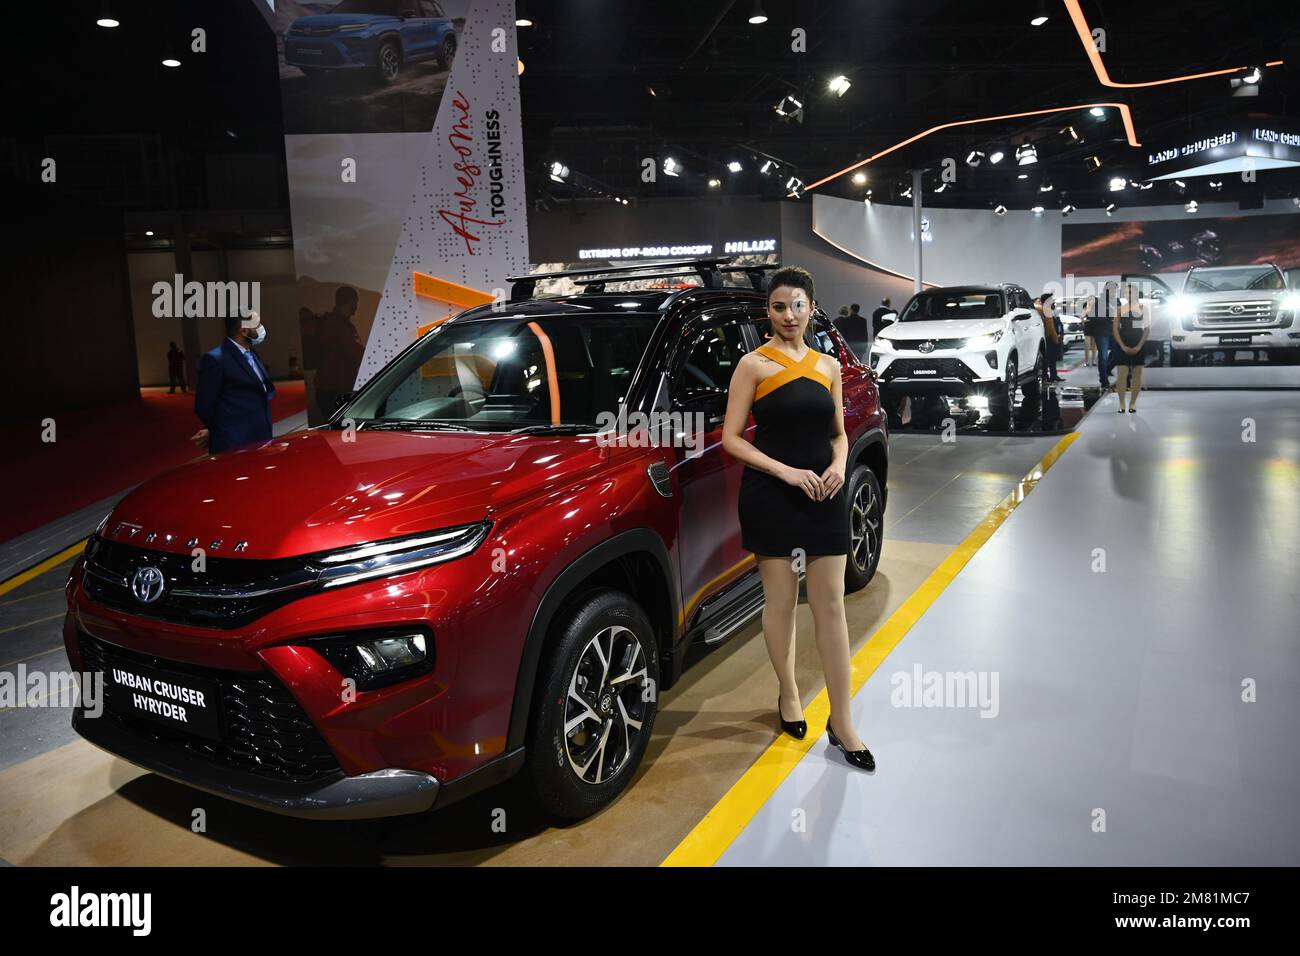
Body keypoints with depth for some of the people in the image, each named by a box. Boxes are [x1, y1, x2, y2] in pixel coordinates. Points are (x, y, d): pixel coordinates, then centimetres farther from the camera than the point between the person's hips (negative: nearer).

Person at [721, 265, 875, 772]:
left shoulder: (827, 365, 10)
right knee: (780, 600, 7)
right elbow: (730, 438, -7)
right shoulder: (754, 364, -3)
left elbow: (838, 433, 17)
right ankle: (788, 694, 30)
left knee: (830, 605, 3)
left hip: (824, 494, 4)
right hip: (772, 495, -3)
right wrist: (784, 470, -17)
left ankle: (842, 722, 10)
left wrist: (838, 465, -4)